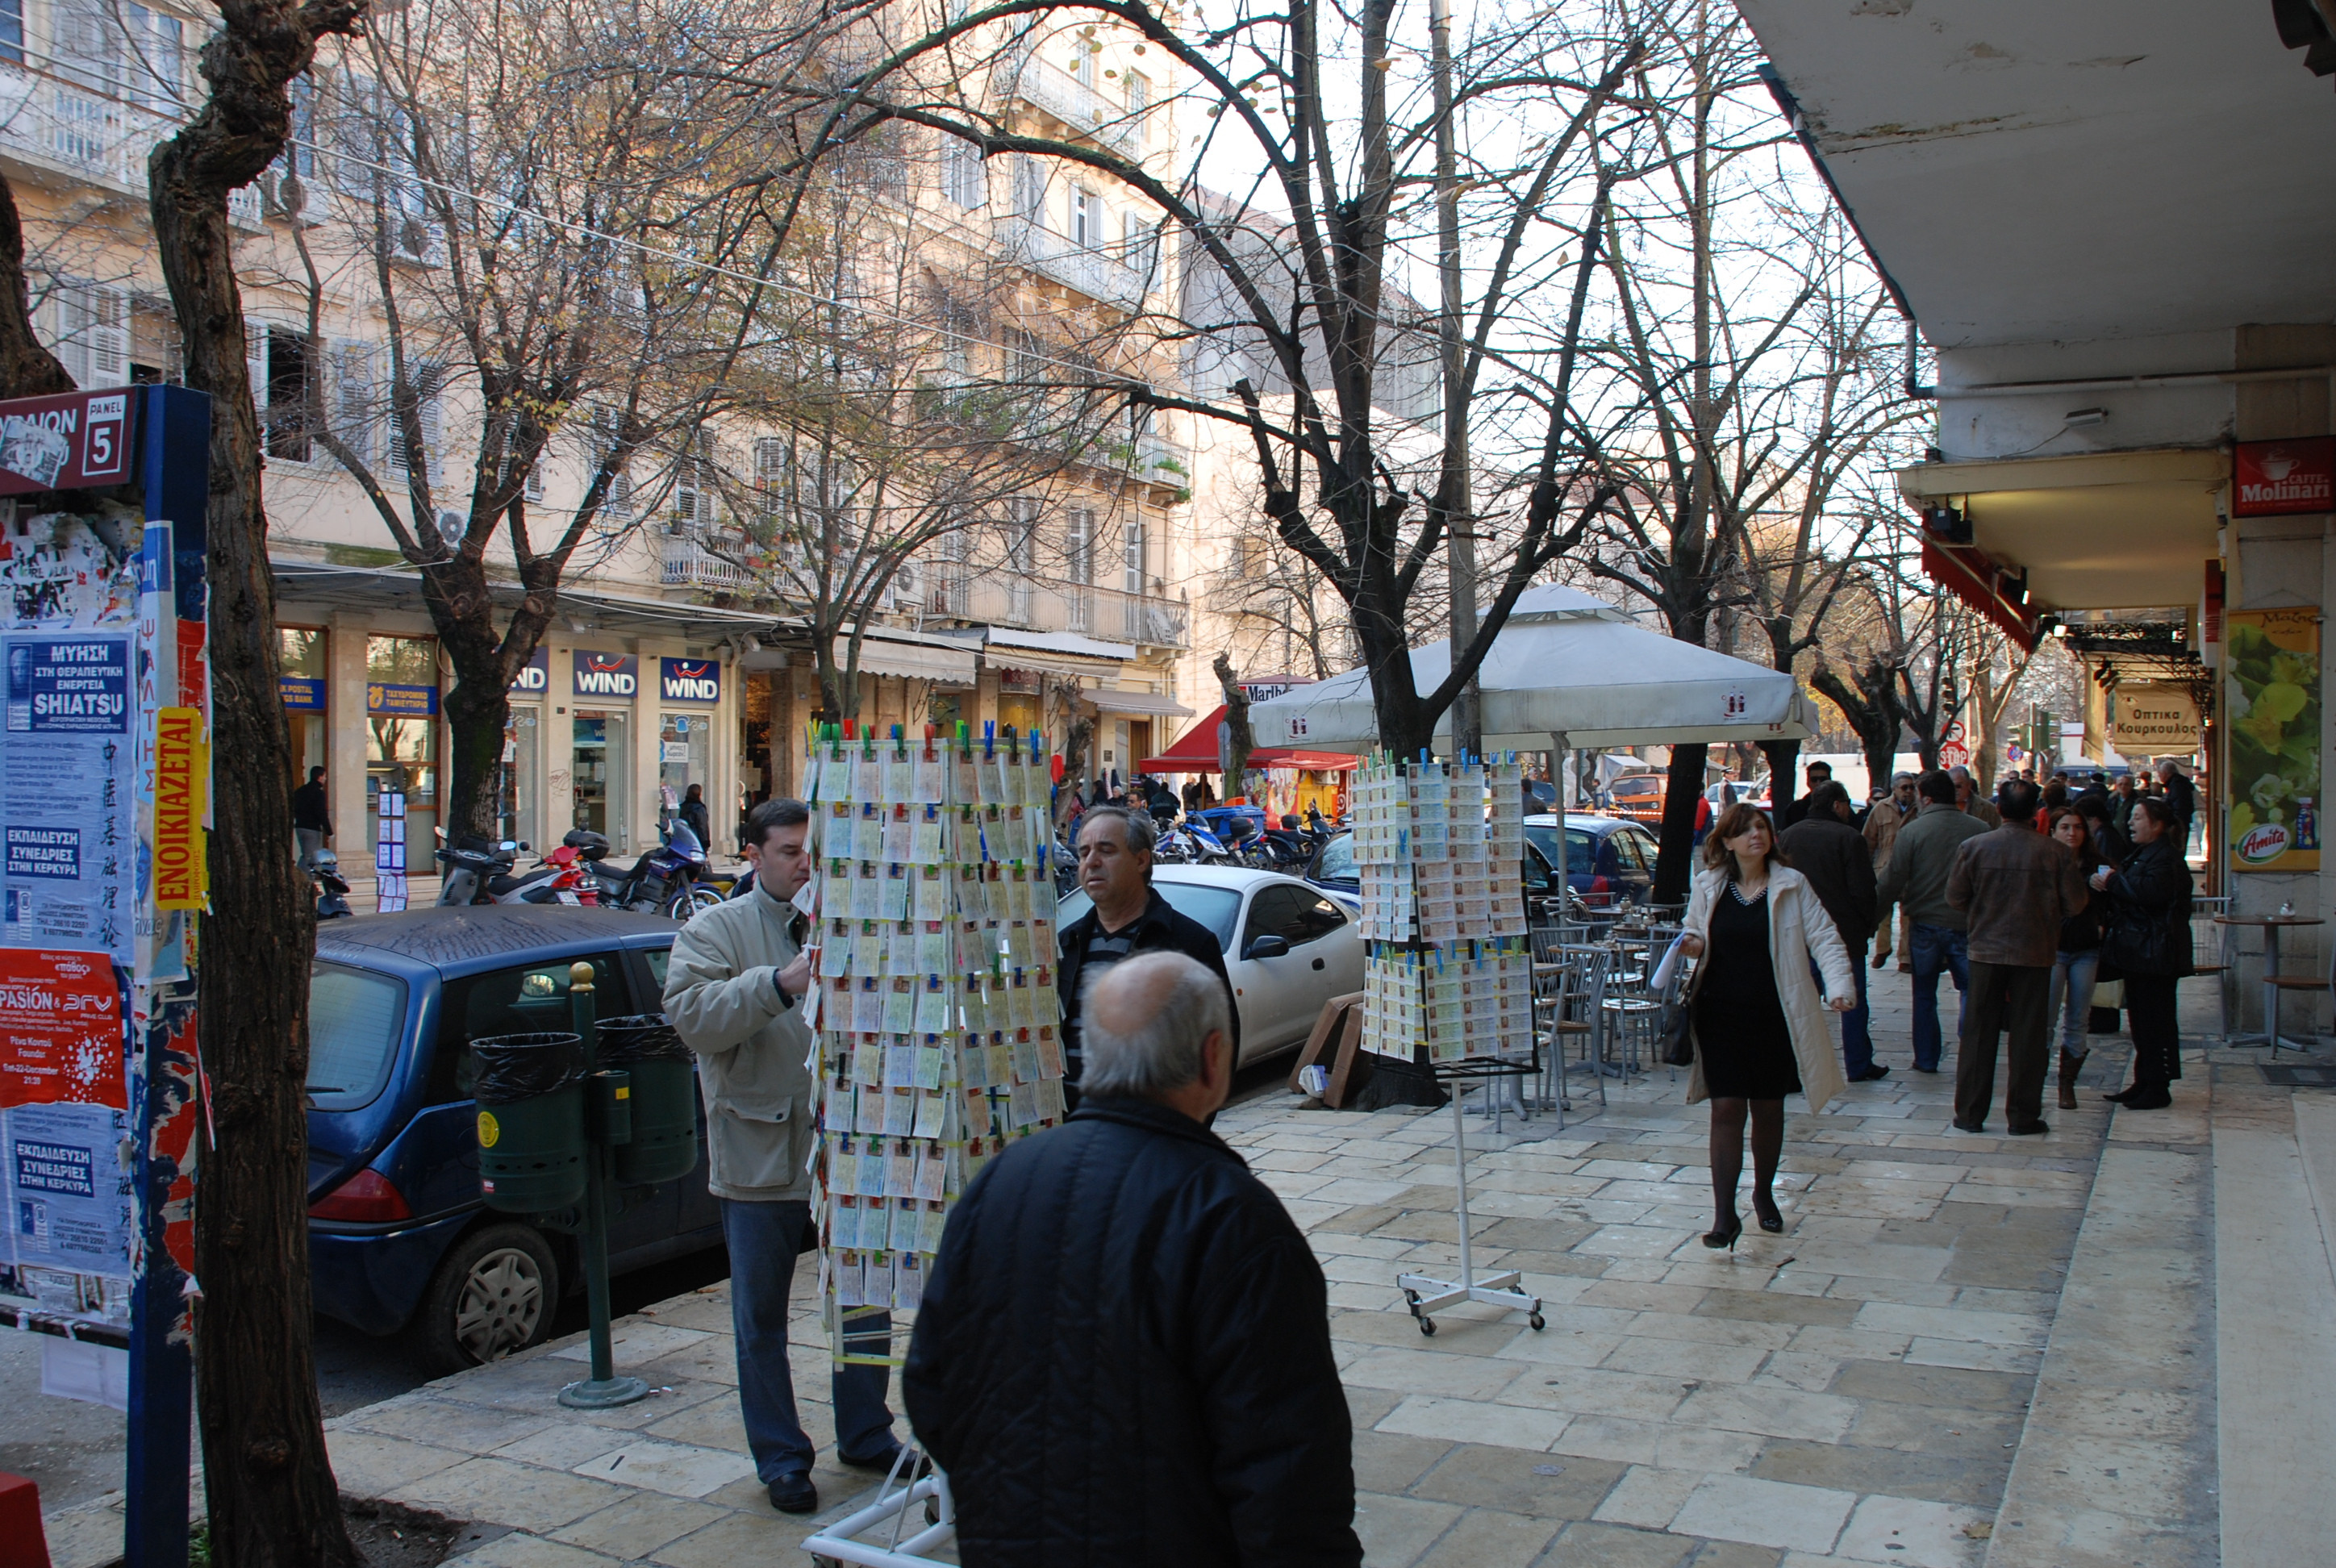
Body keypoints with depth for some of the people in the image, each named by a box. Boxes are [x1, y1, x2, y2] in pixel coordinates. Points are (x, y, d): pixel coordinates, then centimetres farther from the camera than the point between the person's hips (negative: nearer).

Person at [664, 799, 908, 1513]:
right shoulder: (715, 931, 0)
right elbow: (691, 1012, -17)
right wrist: (778, 985, -27)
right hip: (760, 1154, -3)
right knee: (761, 1320, 8)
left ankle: (865, 1434, 32)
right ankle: (781, 1459, 23)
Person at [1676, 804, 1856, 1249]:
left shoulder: (1792, 885, -2)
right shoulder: (1709, 887, 3)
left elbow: (1824, 938, -6)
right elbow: (1695, 938, 17)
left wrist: (1840, 986, -22)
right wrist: (1692, 944, -7)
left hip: (1774, 1016, 0)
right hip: (1721, 1013, 0)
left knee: (1768, 1109, 12)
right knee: (1726, 1109, -4)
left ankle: (1764, 1194, 34)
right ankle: (1724, 1215, -3)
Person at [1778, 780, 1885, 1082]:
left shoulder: (1787, 836, 5)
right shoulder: (1849, 838, -12)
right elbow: (1863, 890, -12)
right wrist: (1868, 925, 2)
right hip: (1845, 933, -4)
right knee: (1853, 1001, 7)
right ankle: (1859, 1066, 13)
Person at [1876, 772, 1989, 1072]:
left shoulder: (1912, 831, -9)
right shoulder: (1979, 829, -2)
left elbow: (1892, 882, -9)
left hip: (1926, 924, -1)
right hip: (1967, 924, 1)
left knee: (1925, 995, 11)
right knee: (1971, 990, 9)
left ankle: (1926, 1059, 14)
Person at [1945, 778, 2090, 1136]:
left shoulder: (1973, 847, -8)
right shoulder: (2056, 853, -10)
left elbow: (1955, 896, -2)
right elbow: (2075, 903, -3)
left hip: (1985, 950, 1)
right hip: (2035, 954, -1)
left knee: (1978, 1035, 9)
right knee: (2028, 1036, 7)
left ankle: (1969, 1114, 12)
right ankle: (2023, 1117, 11)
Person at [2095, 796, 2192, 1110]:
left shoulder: (2165, 857, -14)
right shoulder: (2145, 853, 19)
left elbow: (2151, 893, -29)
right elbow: (2131, 893, 24)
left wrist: (2114, 881, -16)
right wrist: (2110, 884, 3)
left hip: (2155, 952, -11)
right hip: (2139, 951, 11)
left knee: (2155, 1019, -5)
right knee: (2142, 1019, 14)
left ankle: (2157, 1089, 0)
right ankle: (2144, 1082, 20)